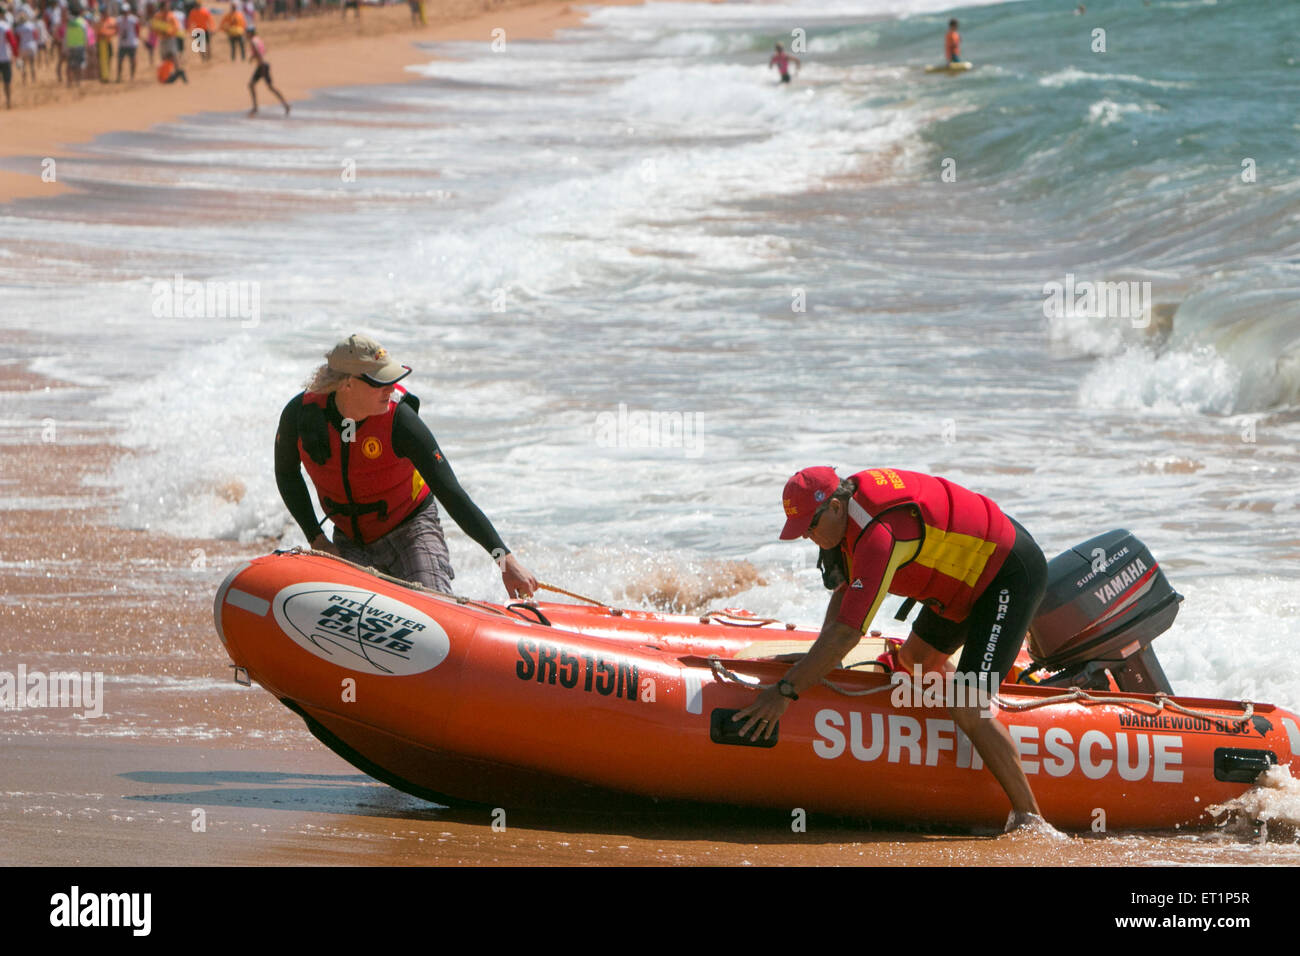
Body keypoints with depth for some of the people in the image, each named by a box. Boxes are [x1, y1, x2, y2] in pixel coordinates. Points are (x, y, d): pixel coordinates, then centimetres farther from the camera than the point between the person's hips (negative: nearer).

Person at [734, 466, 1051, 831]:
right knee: (915, 660, 25)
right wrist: (817, 662, 2)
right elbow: (845, 589, 9)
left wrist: (785, 690, -31)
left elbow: (847, 633, -34)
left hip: (1012, 576, -10)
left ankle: (1029, 816, -12)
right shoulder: (854, 493, -3)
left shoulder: (878, 533, -32)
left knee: (967, 709, -18)